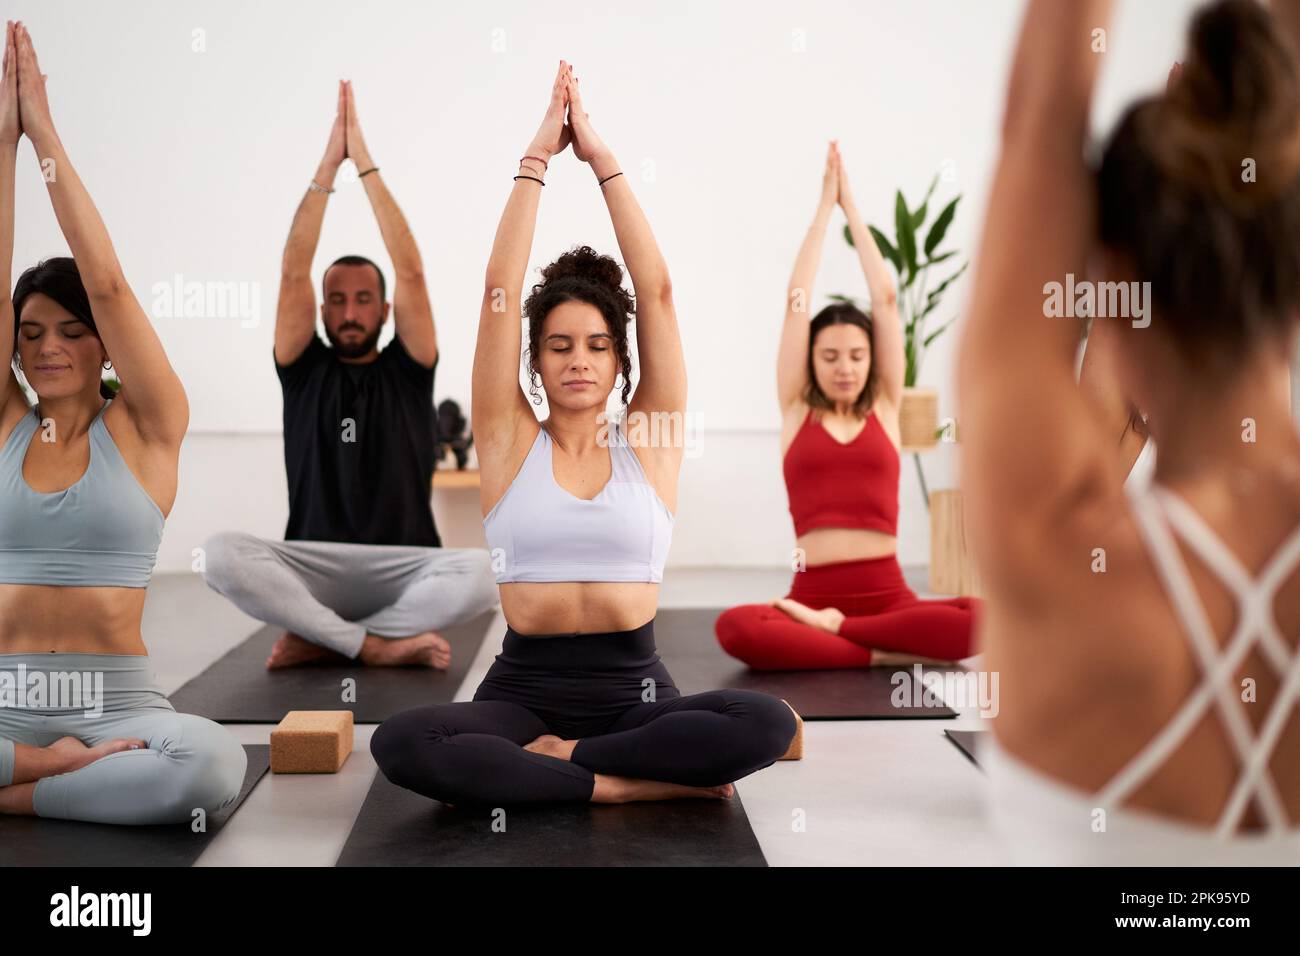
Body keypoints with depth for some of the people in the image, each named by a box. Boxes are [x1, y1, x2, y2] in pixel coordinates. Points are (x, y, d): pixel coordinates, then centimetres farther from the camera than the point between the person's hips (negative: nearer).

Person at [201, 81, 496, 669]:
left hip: (402, 570, 0)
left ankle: (320, 640, -18)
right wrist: (327, 167, -5)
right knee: (221, 555, -31)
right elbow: (293, 273, -1)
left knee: (479, 573, -34)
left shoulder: (406, 372, 7)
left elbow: (411, 273, -4)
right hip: (313, 569, 1)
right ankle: (375, 644, -24)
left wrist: (366, 165, -5)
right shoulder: (305, 371, 10)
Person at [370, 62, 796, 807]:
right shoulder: (510, 440, 4)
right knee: (402, 744, -31)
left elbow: (657, 290, -2)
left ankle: (547, 760, -14)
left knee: (767, 724, -30)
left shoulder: (647, 441, 4)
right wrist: (537, 157, -3)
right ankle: (627, 783, -19)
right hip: (525, 687, 0)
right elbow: (500, 290, -4)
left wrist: (603, 159, 0)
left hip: (633, 689, 1)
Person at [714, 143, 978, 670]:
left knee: (980, 619, -30)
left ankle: (829, 630, -15)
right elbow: (796, 300, 7)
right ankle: (882, 653, -19)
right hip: (810, 595, -1)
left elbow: (886, 298, 10)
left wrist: (851, 205, 16)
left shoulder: (883, 407, 13)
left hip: (887, 596, 1)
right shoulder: (797, 409, 11)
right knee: (735, 628, -33)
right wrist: (824, 206, 14)